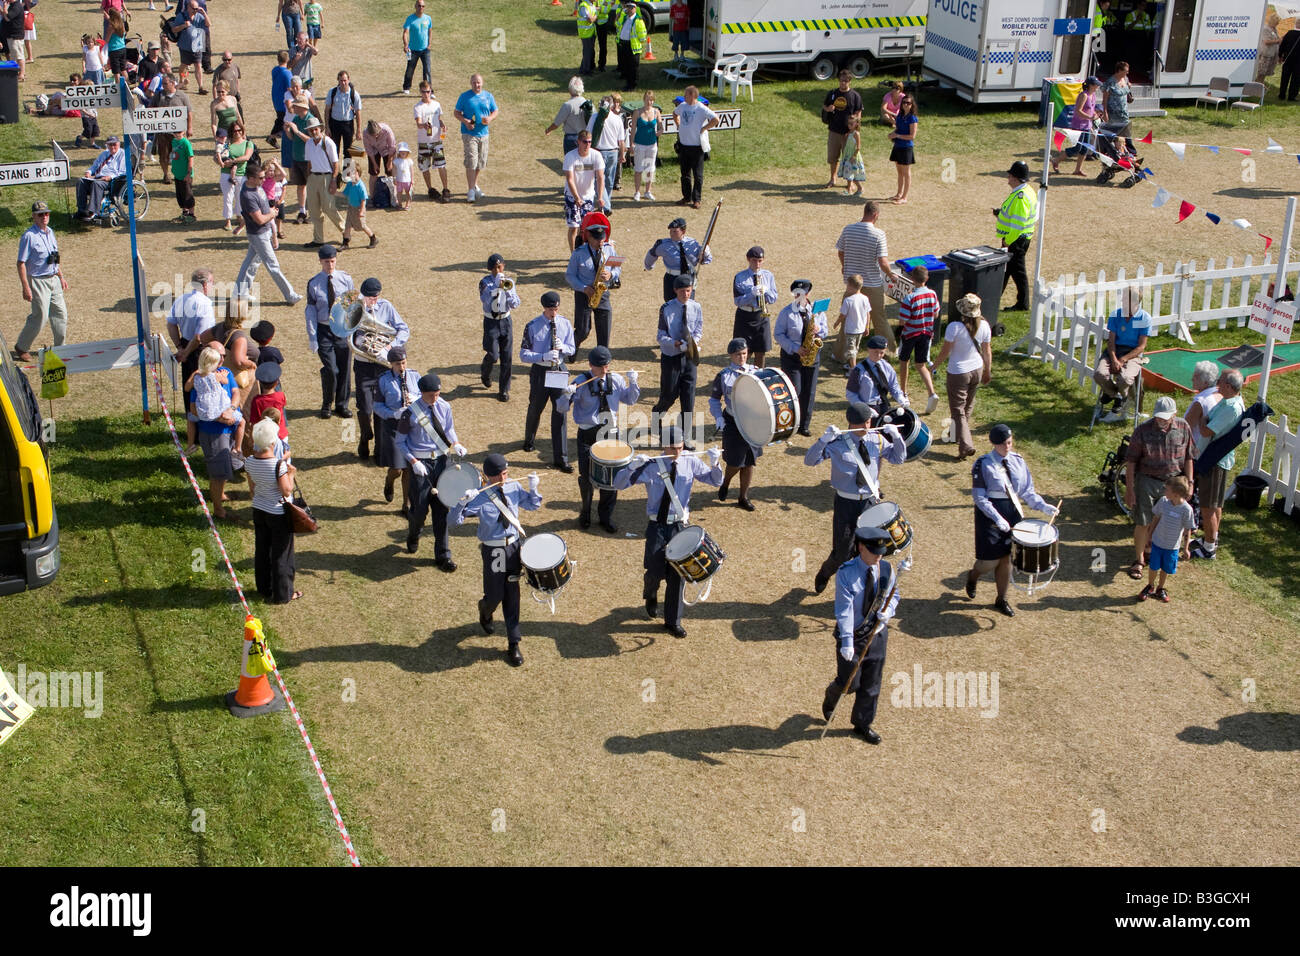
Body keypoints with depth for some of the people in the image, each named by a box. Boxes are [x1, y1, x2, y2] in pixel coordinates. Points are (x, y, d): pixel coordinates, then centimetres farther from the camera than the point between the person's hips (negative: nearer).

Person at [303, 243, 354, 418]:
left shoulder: (346, 279, 0)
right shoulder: (314, 284, -3)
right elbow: (311, 311, -1)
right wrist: (312, 337, -5)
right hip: (324, 330, -2)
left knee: (345, 368, 8)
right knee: (331, 370, -11)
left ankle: (341, 405, 25)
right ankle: (326, 405, 12)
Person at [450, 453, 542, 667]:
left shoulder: (514, 488, -1)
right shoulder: (481, 498, -14)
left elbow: (532, 505, 14)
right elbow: (456, 518, -16)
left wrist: (533, 489, -5)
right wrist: (463, 502, -35)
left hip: (514, 546, 3)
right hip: (493, 551, -3)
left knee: (512, 595, 6)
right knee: (495, 596, 5)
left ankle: (513, 645, 13)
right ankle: (485, 611, 45)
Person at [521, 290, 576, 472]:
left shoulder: (565, 324, 0)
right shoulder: (532, 327, -10)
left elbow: (572, 350, 7)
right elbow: (524, 355, -10)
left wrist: (562, 347, -16)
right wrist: (543, 356, -26)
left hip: (559, 370, 1)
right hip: (539, 372, -1)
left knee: (560, 413, -4)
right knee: (535, 409, 16)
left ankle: (561, 458, -1)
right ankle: (529, 441, 46)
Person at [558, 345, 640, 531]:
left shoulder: (616, 379, 1)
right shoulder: (581, 382, -10)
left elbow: (630, 400, 13)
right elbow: (562, 407, -11)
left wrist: (632, 383, -4)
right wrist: (567, 395, -31)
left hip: (611, 434, 3)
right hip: (587, 435, -3)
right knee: (586, 477, -1)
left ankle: (605, 516, 24)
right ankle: (585, 513, 25)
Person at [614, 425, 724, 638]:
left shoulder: (690, 463, 1)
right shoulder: (651, 466, -7)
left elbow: (716, 481, 5)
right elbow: (619, 484, -11)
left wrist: (714, 464, -15)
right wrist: (633, 467, -30)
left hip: (680, 526, 2)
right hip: (657, 527, -2)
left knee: (677, 574, 3)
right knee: (656, 572, -7)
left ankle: (673, 622, 17)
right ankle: (650, 595, 32)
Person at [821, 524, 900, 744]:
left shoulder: (887, 570, -5)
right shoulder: (846, 573, -19)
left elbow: (894, 595, 10)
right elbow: (844, 608, -23)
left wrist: (887, 612, -13)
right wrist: (847, 641, -30)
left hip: (877, 633, 4)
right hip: (852, 635, -4)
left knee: (872, 683, 11)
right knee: (849, 683, 6)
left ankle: (863, 724, 30)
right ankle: (831, 698, 42)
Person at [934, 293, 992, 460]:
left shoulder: (954, 327, -25)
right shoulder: (984, 326, -11)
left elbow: (945, 352, -17)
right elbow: (987, 351, 1)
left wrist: (935, 365, 2)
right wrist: (988, 371, 16)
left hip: (958, 373, -5)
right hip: (977, 370, 5)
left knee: (958, 410, 4)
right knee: (968, 405, 25)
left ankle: (966, 445, -7)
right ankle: (961, 433, 44)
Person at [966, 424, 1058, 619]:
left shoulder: (1017, 461, 3)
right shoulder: (983, 464, -13)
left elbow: (1027, 491, 8)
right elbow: (980, 497, -16)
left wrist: (1043, 506, -8)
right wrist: (997, 518, -27)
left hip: (1014, 512, 5)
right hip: (990, 515, -5)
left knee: (1007, 558, 10)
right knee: (990, 561, 0)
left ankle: (1001, 600, 26)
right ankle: (972, 576, 35)